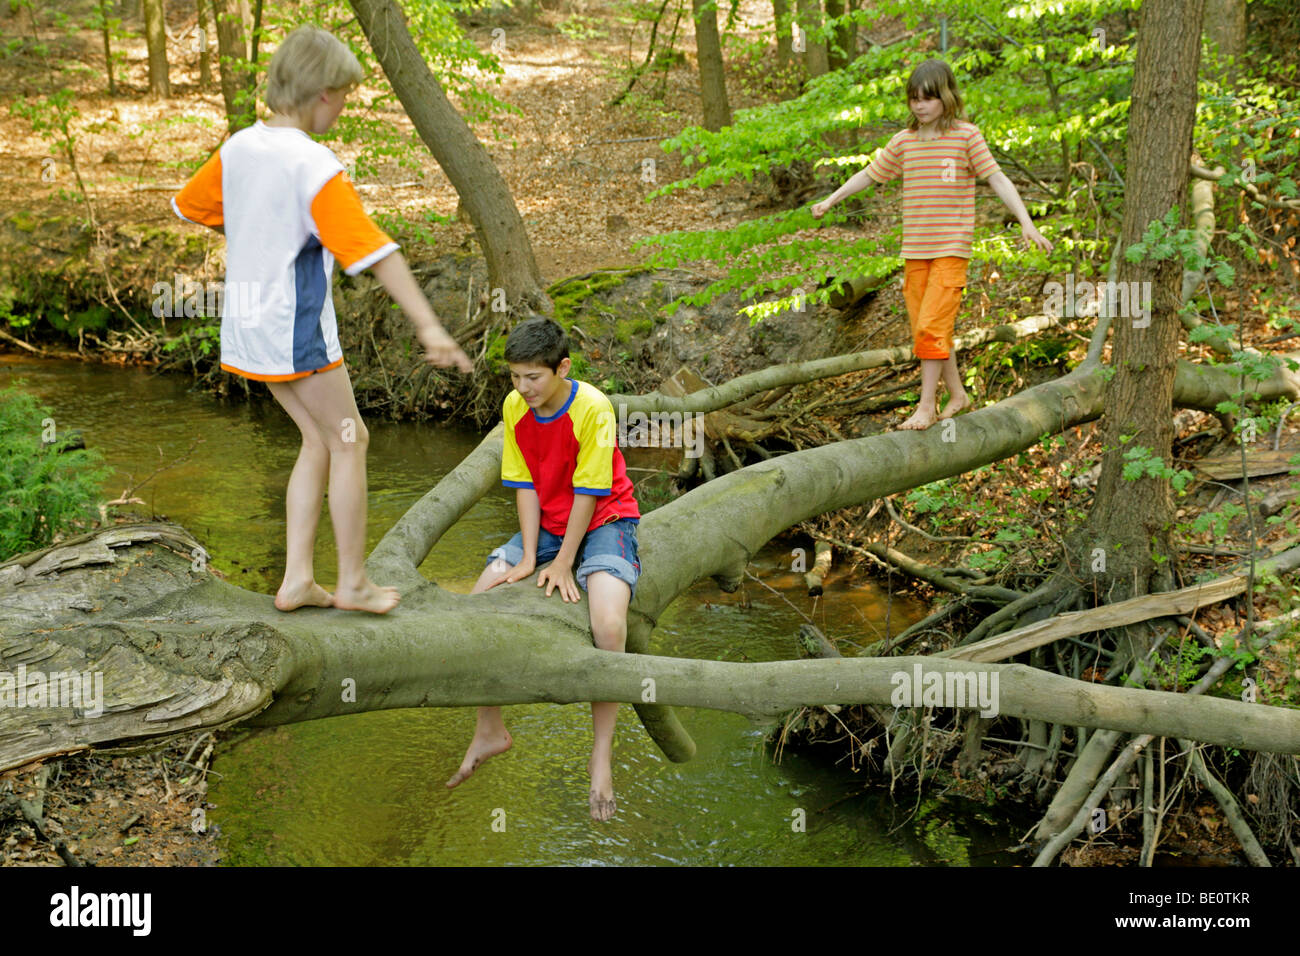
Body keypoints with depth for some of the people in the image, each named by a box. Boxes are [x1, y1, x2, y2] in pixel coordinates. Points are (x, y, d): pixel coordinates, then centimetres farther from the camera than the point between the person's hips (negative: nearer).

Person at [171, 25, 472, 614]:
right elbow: (373, 250, -25)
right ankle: (353, 582, 14)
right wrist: (429, 326, -27)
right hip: (296, 327, -8)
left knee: (318, 440, 16)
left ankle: (297, 579, 14)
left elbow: (188, 206, 18)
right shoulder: (314, 165, -20)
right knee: (348, 440, 6)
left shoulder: (239, 147, 3)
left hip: (247, 322, 8)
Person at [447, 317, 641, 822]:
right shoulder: (515, 407, -5)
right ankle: (489, 731, 9)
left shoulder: (592, 407, -22)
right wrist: (528, 557, -11)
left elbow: (588, 492, -19)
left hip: (604, 520, -6)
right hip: (546, 524, 6)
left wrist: (564, 564, -17)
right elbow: (525, 485, -3)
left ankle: (601, 756, -13)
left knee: (608, 626, -30)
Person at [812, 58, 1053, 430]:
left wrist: (1026, 223, -17)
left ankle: (926, 406, -5)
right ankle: (957, 394, 23)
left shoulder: (966, 135, -4)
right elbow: (869, 174, 22)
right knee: (924, 330, 7)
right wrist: (830, 200, 27)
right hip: (915, 249, 5)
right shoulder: (904, 141, 9)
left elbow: (997, 179, -8)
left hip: (952, 249, -5)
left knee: (931, 326, -12)